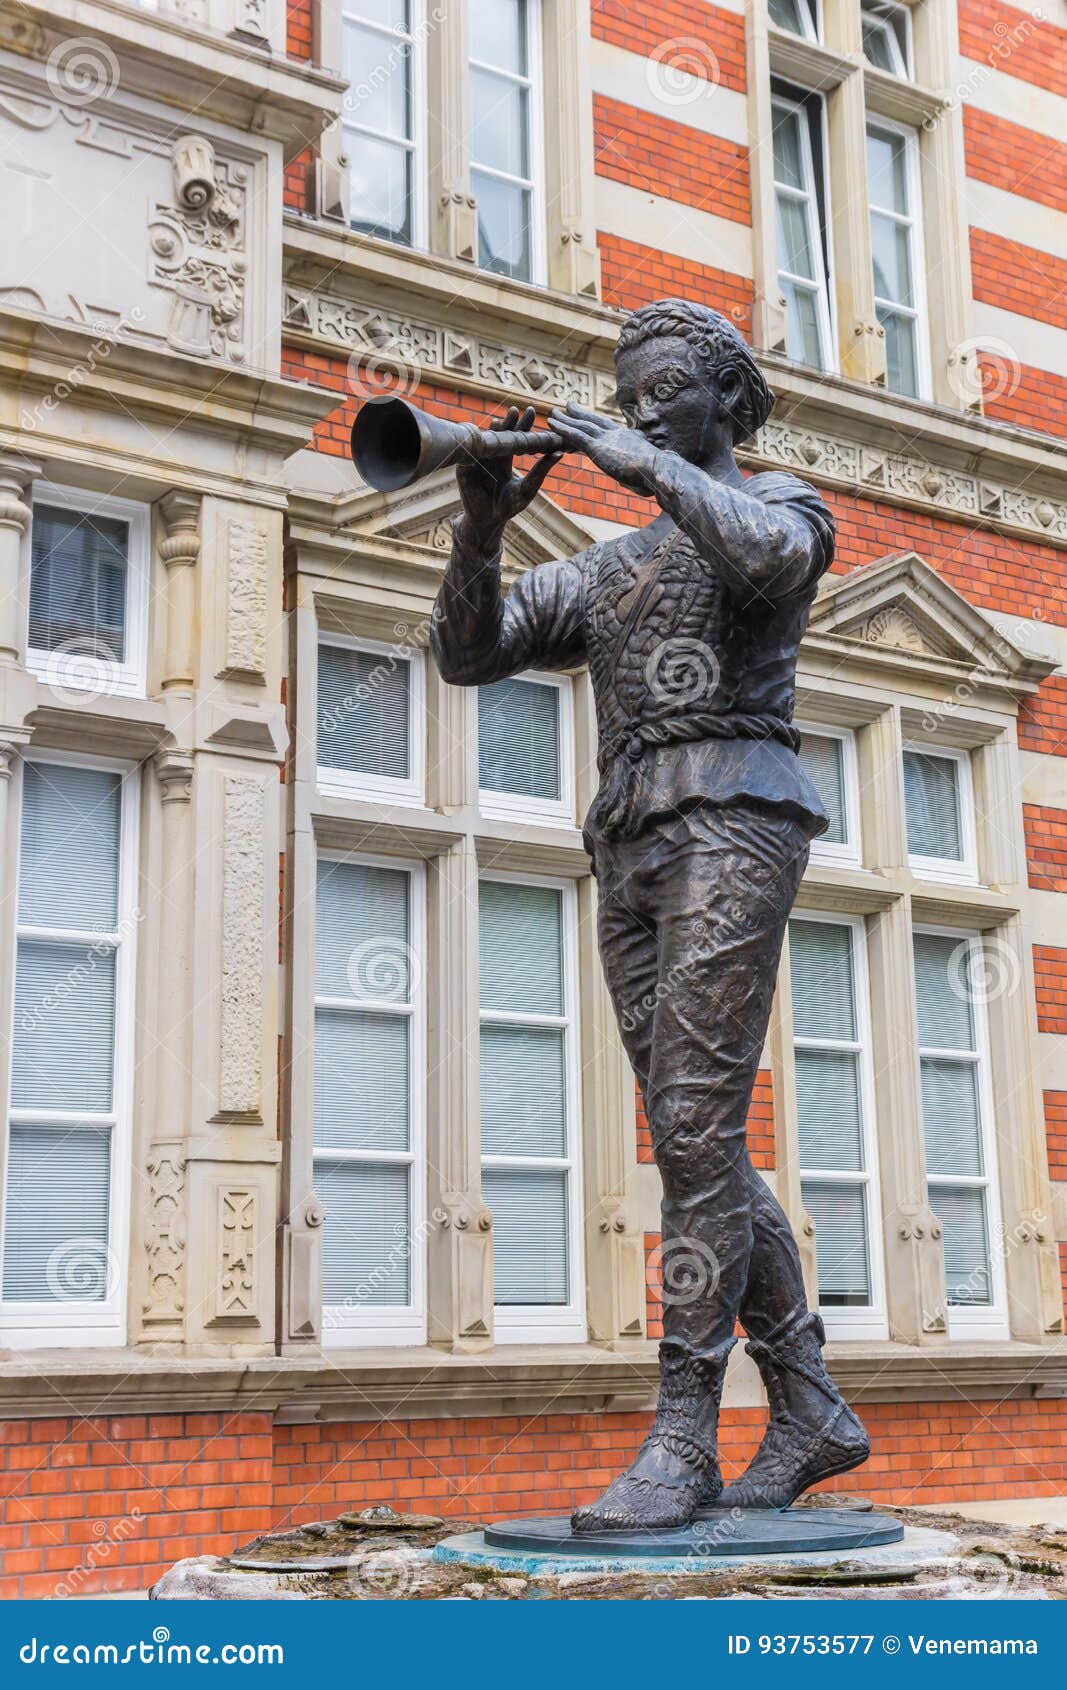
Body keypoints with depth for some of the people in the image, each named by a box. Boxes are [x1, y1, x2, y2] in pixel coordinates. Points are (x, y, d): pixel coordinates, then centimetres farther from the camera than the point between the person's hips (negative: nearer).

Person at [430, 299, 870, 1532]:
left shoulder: (781, 500, 10)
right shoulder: (605, 568, 26)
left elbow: (772, 555, -17)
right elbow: (467, 653, 14)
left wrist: (651, 465, -8)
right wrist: (481, 529, -2)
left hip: (734, 815, -7)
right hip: (631, 843, 7)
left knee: (694, 1125, -16)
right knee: (699, 1142, 4)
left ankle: (681, 1441, -14)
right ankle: (813, 1413, 12)